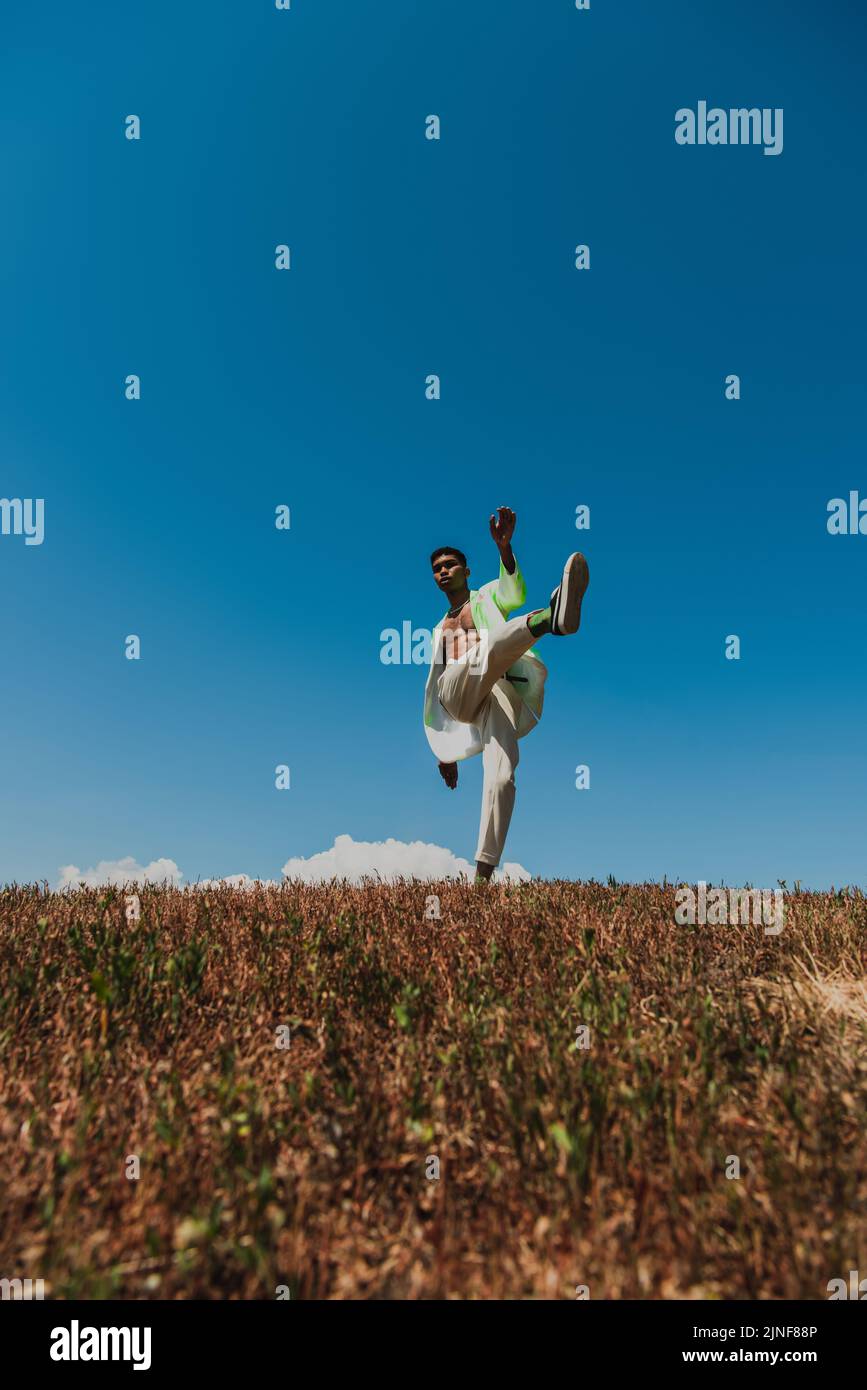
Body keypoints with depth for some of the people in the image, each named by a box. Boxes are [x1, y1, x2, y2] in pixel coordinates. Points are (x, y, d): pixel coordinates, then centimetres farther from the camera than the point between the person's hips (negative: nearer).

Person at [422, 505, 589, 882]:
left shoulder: (487, 596, 26)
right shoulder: (440, 629, 38)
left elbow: (515, 595, -2)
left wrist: (504, 548, -22)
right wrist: (443, 752, 28)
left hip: (499, 694, -1)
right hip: (455, 694, 1)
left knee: (501, 777, -30)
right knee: (492, 648, -35)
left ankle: (483, 874, -35)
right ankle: (551, 617, -66)